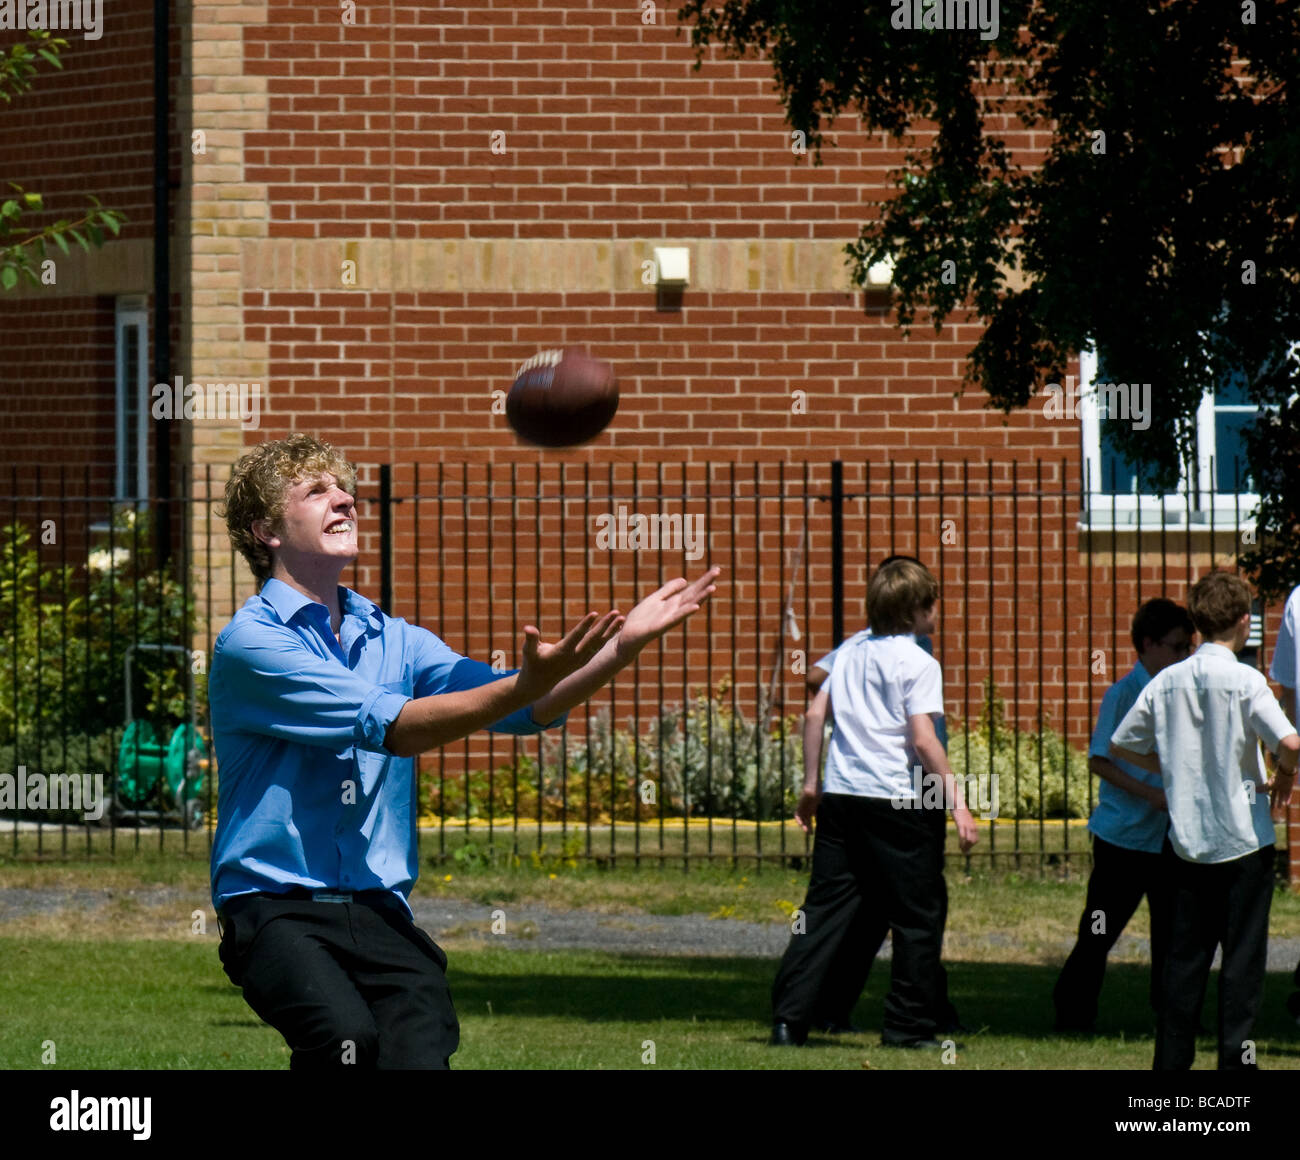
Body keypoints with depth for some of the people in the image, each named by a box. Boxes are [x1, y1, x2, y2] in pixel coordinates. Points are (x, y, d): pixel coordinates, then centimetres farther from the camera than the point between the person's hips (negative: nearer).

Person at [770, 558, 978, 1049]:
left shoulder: (852, 650, 12)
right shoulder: (917, 663, -8)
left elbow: (814, 716, 13)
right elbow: (922, 740, -16)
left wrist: (810, 784, 21)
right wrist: (957, 804, -13)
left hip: (840, 799, 6)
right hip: (898, 803, -6)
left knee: (824, 911, 6)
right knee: (918, 916, 6)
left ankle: (788, 1020, -2)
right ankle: (909, 1024, 9)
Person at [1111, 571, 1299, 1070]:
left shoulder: (1166, 682, 2)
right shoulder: (1244, 681, -12)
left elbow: (1120, 744, 11)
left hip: (1188, 840, 4)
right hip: (1244, 838, -4)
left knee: (1185, 956, 11)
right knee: (1243, 956, 1)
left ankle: (1171, 1058, 11)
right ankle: (1235, 1056, -1)